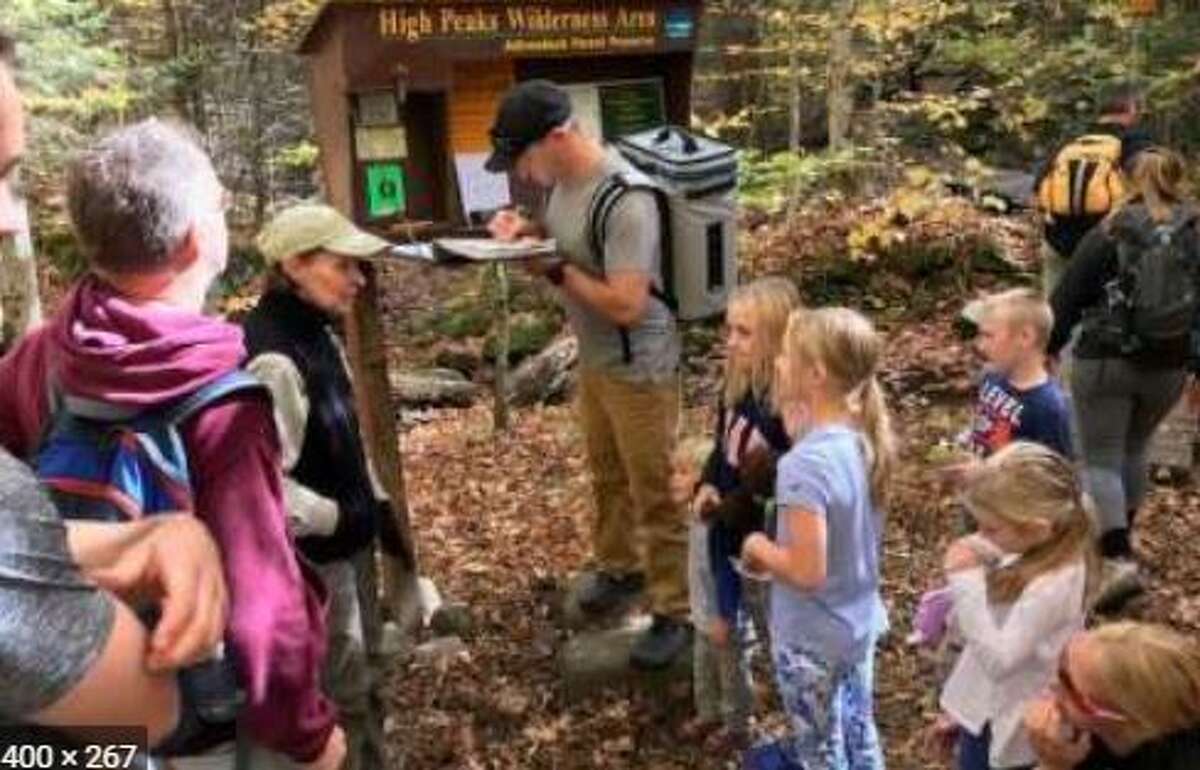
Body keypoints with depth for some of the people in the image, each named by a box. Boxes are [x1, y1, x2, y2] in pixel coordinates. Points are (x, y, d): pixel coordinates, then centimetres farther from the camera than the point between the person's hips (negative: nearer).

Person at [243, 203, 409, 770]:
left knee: (350, 677, 23)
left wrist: (379, 507, 7)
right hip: (311, 557, -9)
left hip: (344, 544, 9)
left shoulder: (317, 336, 4)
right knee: (345, 692, 8)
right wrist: (341, 519, -18)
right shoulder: (273, 360, -26)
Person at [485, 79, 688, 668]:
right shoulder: (564, 179, -2)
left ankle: (677, 612, 21)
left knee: (654, 493, 5)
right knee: (607, 476, 24)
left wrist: (554, 269, -25)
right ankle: (620, 566, 46)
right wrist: (528, 230, -6)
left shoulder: (626, 200, -29)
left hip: (639, 368, -8)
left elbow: (627, 305, -32)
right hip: (593, 359, 9)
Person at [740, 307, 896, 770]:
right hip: (859, 623, 7)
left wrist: (759, 548, -11)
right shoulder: (865, 439, -7)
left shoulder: (804, 464, -31)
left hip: (812, 640, -7)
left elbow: (807, 570, -32)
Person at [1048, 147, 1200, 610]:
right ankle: (1116, 540, 35)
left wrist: (1049, 347, 4)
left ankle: (1119, 559, -11)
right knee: (1134, 450, 23)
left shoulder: (1111, 234, -8)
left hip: (1105, 360, -4)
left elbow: (1069, 295, -6)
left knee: (1100, 460, 2)